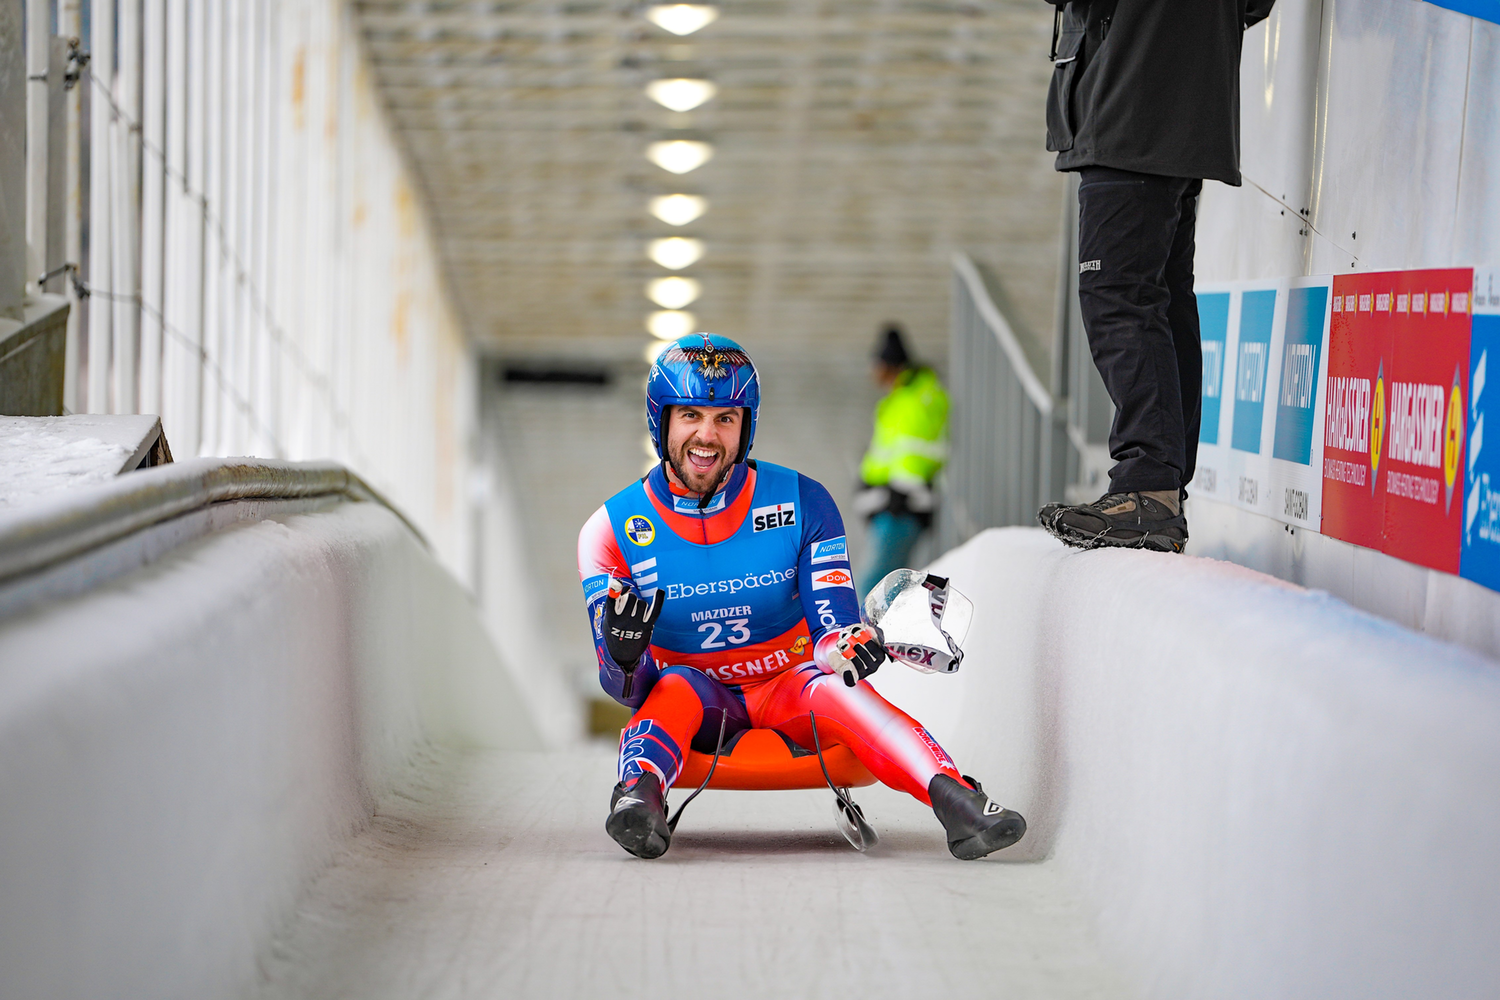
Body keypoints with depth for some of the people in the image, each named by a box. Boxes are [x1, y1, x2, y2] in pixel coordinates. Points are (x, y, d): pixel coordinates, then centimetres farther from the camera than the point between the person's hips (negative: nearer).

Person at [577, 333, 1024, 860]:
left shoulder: (802, 504, -5)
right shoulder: (613, 530, -6)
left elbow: (833, 624, -10)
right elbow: (624, 685, -9)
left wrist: (846, 643, -35)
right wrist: (623, 654, -34)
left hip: (789, 695, 0)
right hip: (697, 715, 0)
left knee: (829, 683, -32)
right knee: (678, 684, -32)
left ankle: (953, 797, -51)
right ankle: (639, 795, -58)